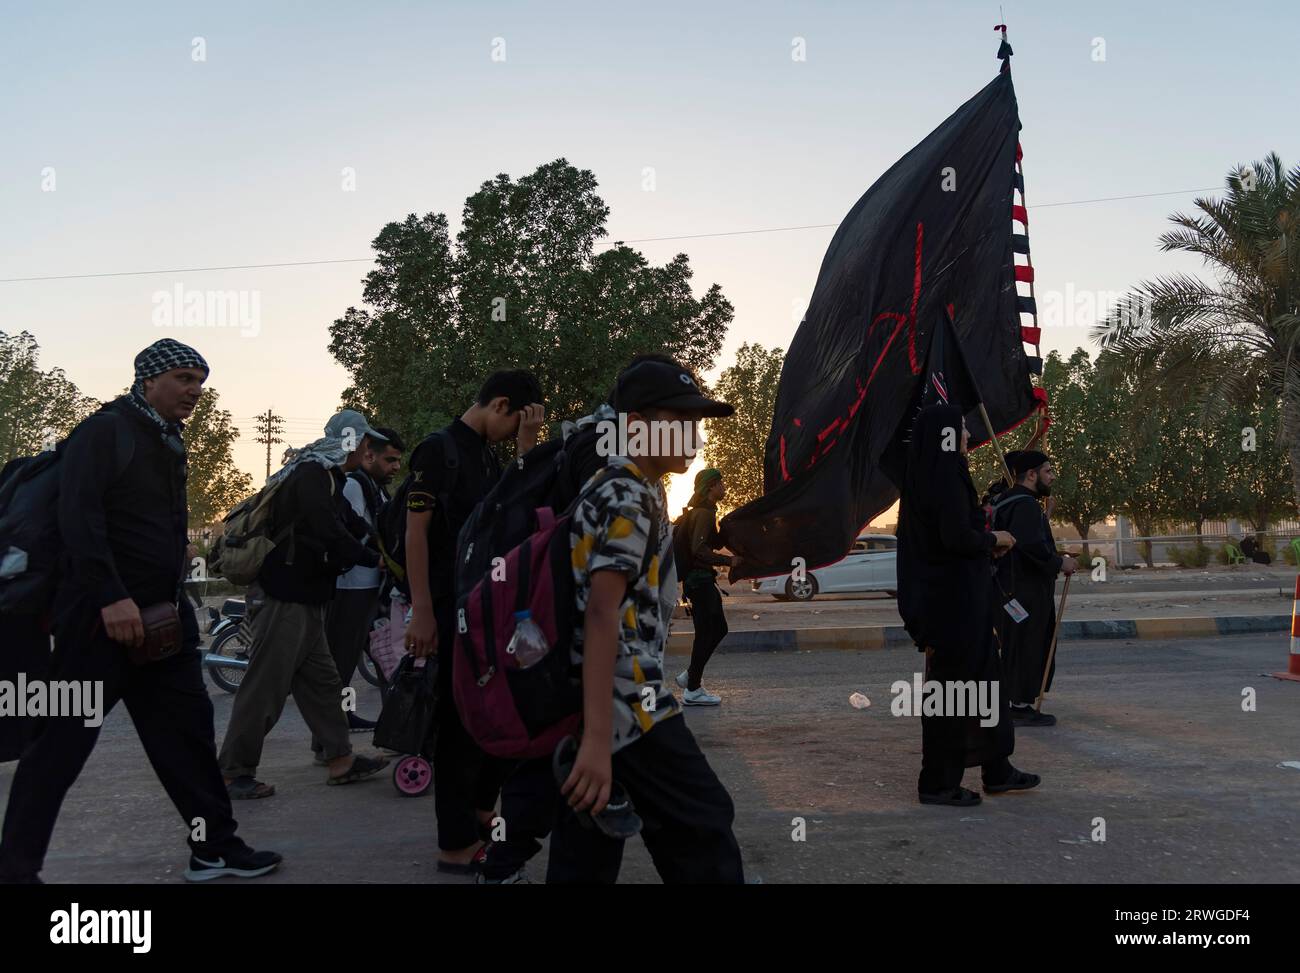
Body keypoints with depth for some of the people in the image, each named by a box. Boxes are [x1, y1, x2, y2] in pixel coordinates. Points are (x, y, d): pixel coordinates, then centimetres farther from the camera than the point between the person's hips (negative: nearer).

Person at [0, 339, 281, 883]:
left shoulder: (170, 443, 16)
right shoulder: (106, 431, -8)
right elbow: (78, 517, -19)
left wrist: (172, 601, 15)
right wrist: (112, 597, -25)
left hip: (161, 614, 8)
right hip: (102, 614, -8)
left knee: (188, 728, 8)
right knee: (62, 743, -1)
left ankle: (215, 847, 16)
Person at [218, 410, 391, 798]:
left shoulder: (324, 477, 18)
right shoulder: (313, 474, -14)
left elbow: (353, 525, 22)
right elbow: (331, 534, -21)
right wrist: (376, 559, -10)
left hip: (305, 600, 11)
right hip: (287, 600, -11)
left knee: (322, 682, 13)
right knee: (266, 687, -4)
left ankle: (340, 759, 20)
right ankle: (234, 772, 5)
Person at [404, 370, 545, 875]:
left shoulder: (489, 457, 14)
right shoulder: (438, 449, -10)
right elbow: (415, 532, -15)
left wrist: (527, 446, 1)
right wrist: (421, 612, -20)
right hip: (451, 609, -8)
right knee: (462, 723, -3)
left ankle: (479, 811, 33)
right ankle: (457, 845, 7)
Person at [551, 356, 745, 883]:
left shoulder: (611, 485, 17)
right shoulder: (631, 498, -13)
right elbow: (602, 612, -23)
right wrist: (598, 737, -28)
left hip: (586, 693, 10)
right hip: (623, 698, -10)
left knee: (585, 851, 14)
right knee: (702, 823, 0)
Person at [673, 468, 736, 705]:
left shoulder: (704, 512, 18)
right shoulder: (704, 513, -15)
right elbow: (699, 549, -26)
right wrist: (729, 560, -23)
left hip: (699, 579, 11)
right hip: (699, 578, -11)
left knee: (718, 629, 15)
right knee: (706, 633, -5)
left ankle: (690, 675, 20)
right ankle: (692, 690, 1)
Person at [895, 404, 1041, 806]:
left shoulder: (928, 475, 11)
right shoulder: (946, 476, -18)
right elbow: (958, 538, -26)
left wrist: (984, 538, 11)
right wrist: (994, 538, -8)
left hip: (945, 594, 10)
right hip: (955, 597, -10)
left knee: (984, 679, 18)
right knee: (951, 684, -1)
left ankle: (997, 771, 29)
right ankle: (937, 783, 10)